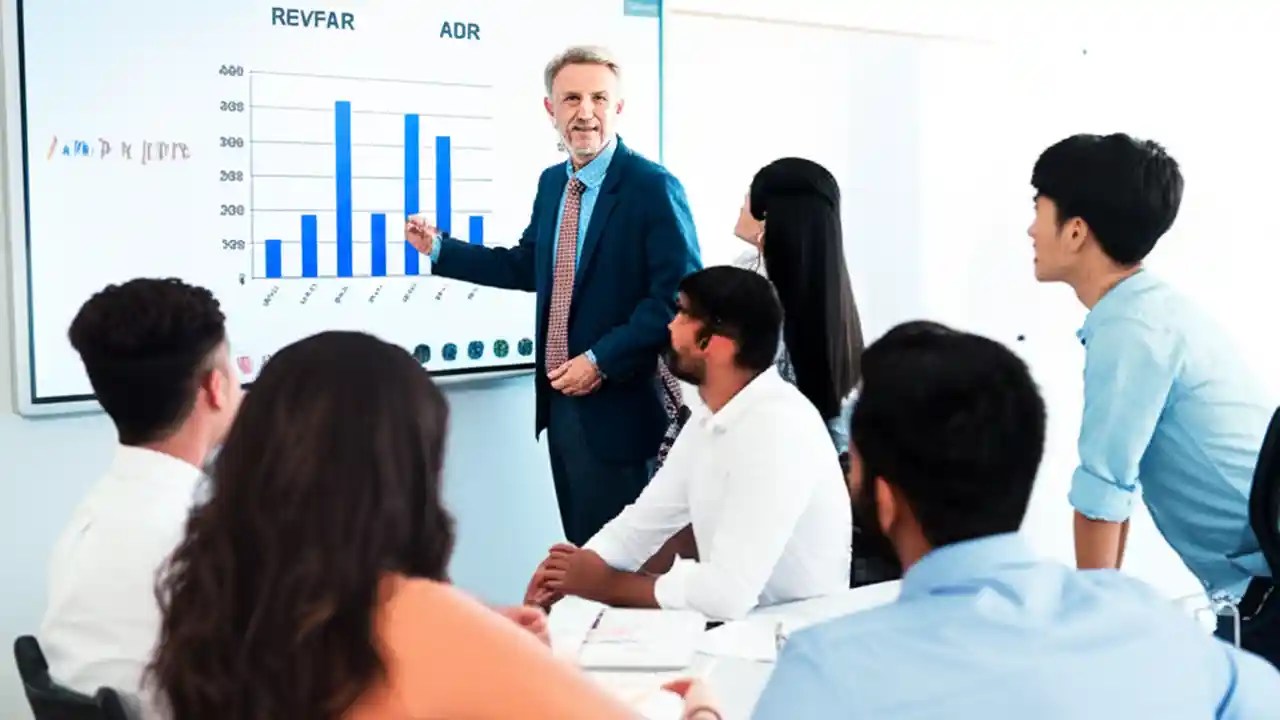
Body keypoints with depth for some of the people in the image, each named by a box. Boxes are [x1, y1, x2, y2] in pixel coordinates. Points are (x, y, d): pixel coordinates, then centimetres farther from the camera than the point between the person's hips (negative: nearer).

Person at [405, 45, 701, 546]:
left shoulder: (653, 187, -14)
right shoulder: (552, 183, 9)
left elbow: (680, 297, -19)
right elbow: (529, 265, 20)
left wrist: (603, 361, -22)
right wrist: (440, 249, 15)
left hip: (619, 405, -7)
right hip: (560, 399, 7)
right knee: (580, 546, 17)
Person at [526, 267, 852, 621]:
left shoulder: (777, 427, -26)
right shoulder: (711, 418, 4)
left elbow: (729, 592, -29)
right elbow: (647, 519, 8)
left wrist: (605, 584, -15)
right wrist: (573, 571, -11)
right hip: (735, 622, 7)